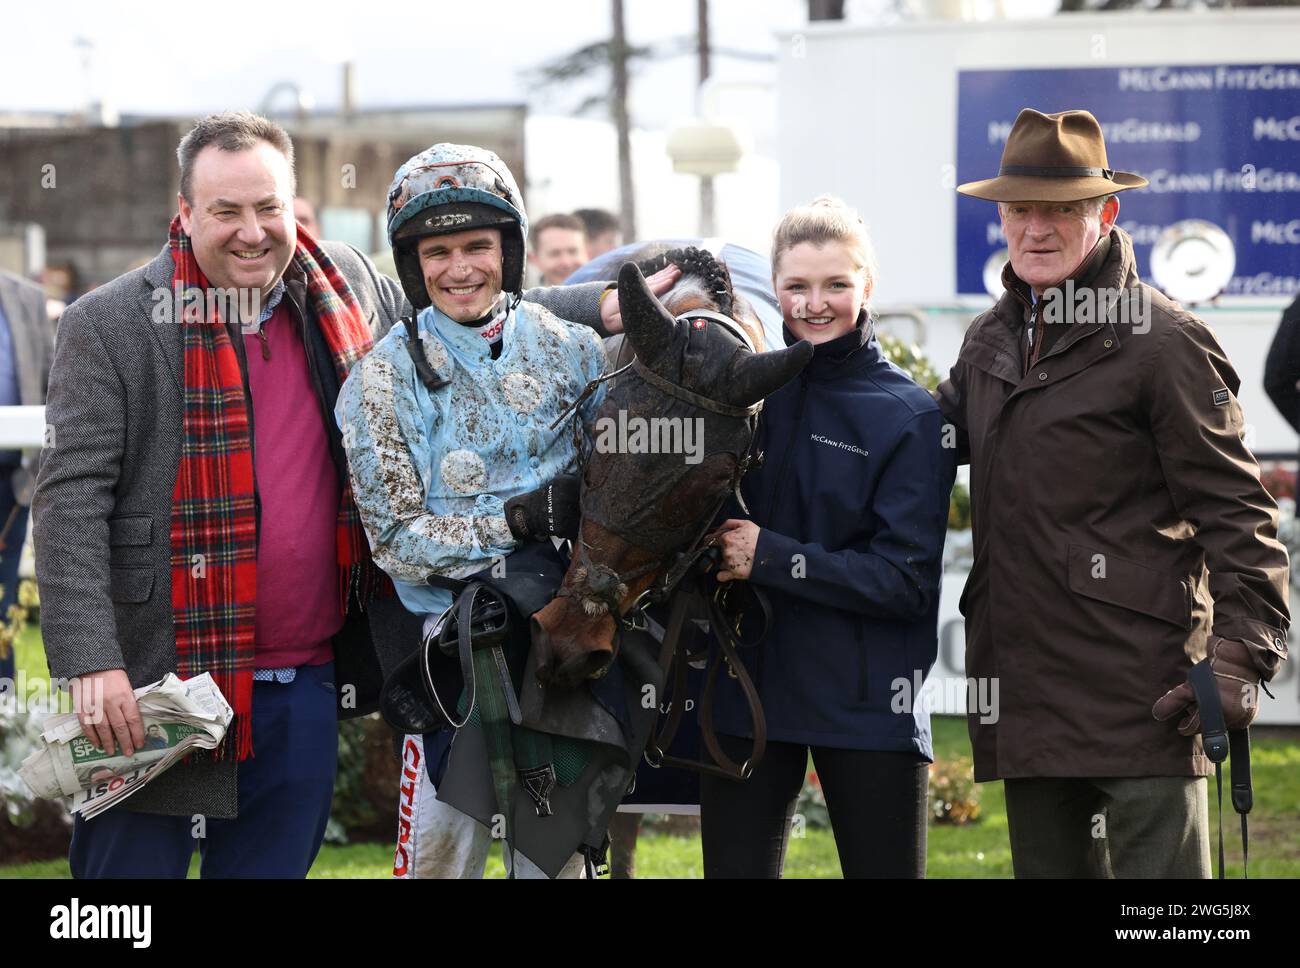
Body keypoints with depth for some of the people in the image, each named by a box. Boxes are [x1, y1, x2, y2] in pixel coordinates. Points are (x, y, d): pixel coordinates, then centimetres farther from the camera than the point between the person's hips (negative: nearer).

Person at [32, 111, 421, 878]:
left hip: (306, 685, 4)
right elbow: (71, 502, -11)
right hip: (159, 685, -4)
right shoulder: (110, 324, -6)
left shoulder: (351, 292, 8)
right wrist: (91, 662, -20)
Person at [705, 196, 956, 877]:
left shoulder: (910, 417, -5)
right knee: (734, 869, 7)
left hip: (867, 701, -4)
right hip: (746, 687, 4)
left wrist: (772, 557, -17)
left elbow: (906, 580, -11)